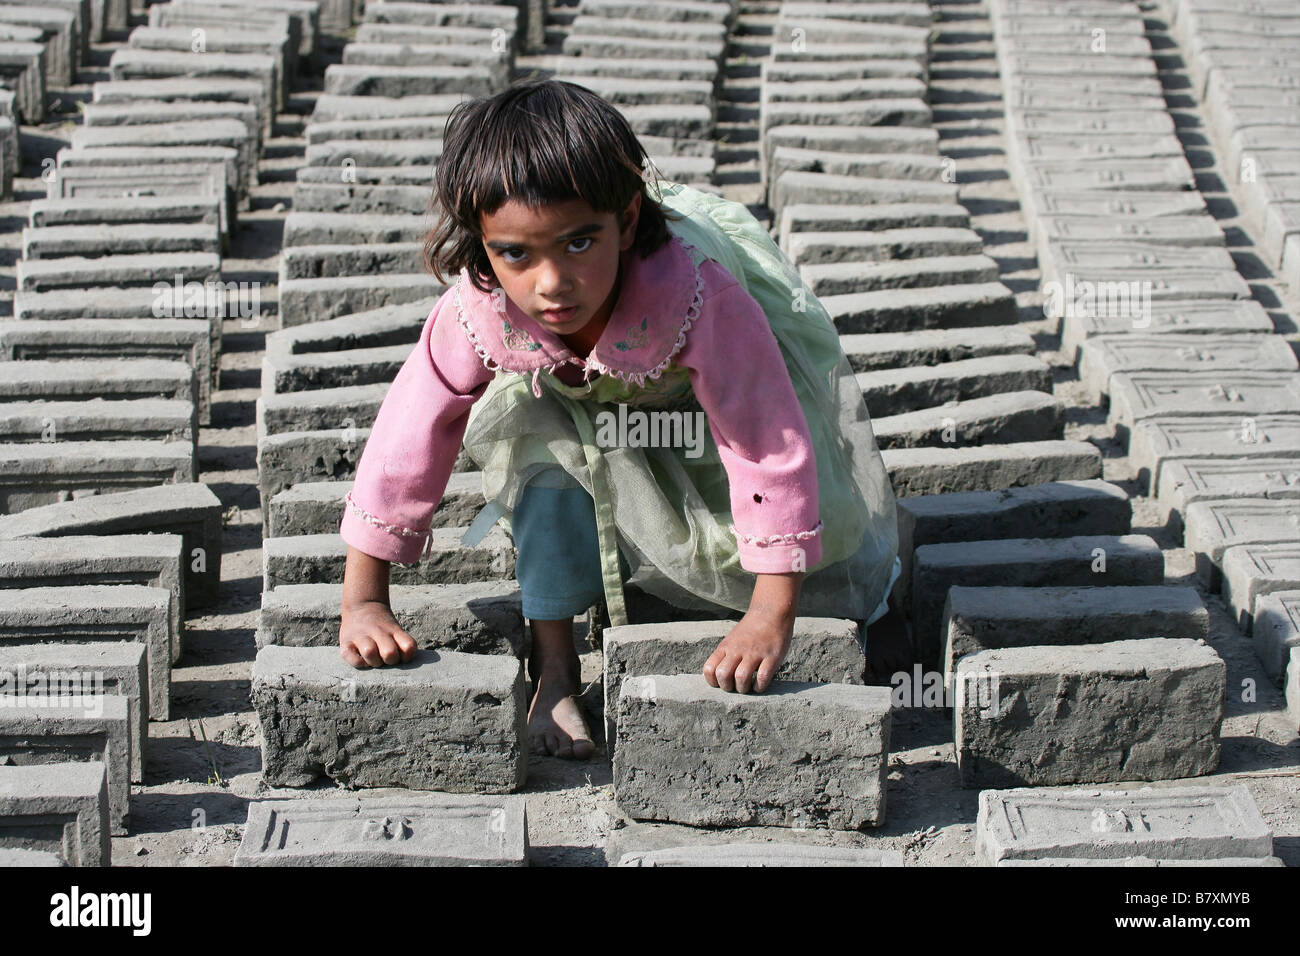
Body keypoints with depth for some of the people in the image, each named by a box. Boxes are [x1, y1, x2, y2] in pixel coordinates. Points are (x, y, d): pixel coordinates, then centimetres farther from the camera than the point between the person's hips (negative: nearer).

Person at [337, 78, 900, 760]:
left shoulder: (695, 295, -47)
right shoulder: (481, 312, -37)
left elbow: (772, 445, -41)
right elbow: (409, 434, -26)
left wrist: (770, 618, -41)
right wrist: (363, 601, -24)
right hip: (584, 398, 2)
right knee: (542, 427, -29)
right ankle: (553, 667, -15)